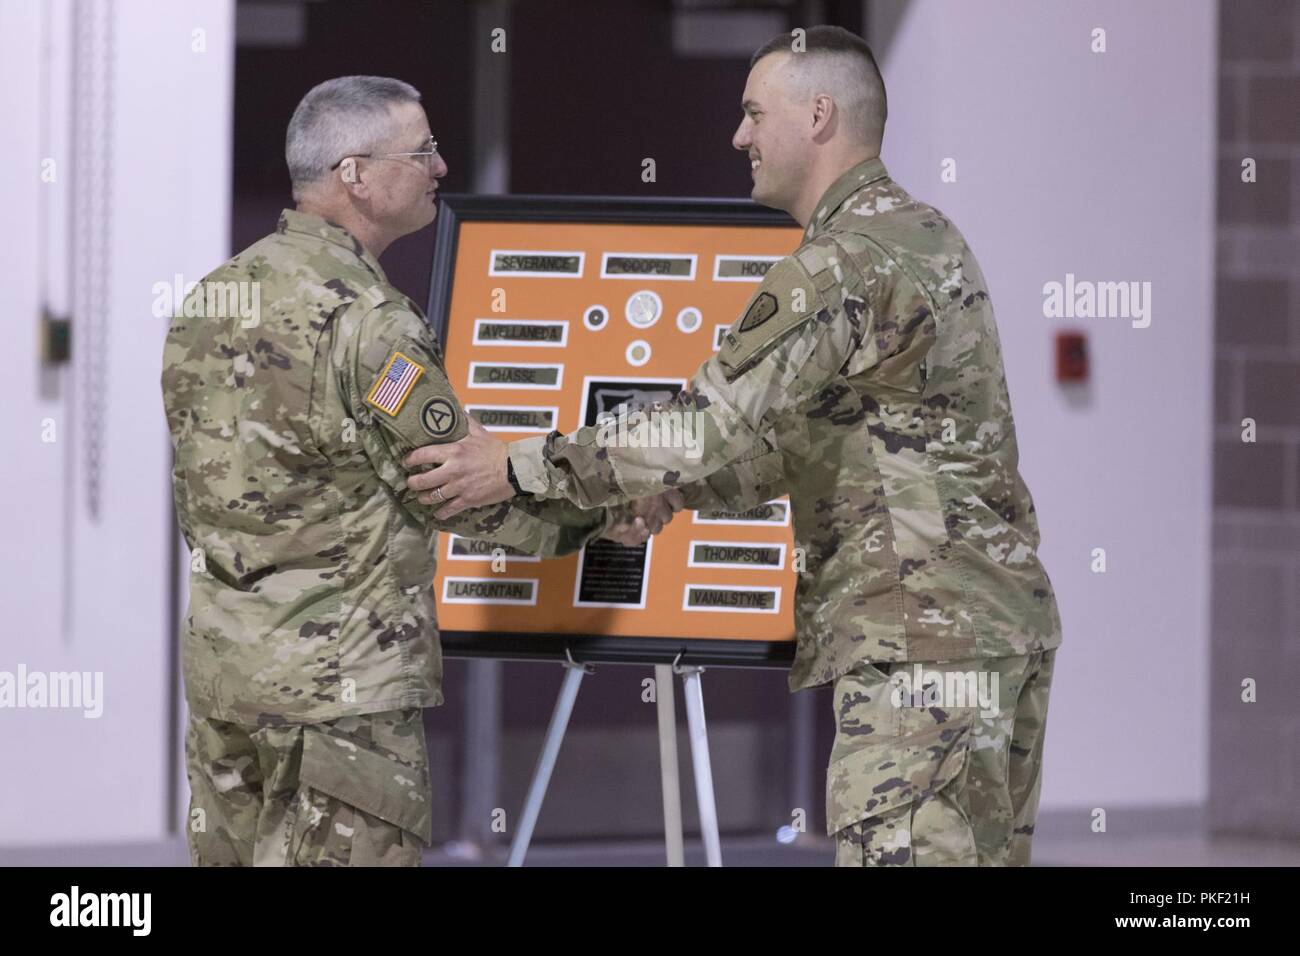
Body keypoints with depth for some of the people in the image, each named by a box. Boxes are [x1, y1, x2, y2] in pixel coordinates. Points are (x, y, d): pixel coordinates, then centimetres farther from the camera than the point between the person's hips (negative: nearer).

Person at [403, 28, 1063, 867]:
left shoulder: (845, 265, -15)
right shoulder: (929, 237, 17)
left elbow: (716, 426, -19)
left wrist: (519, 468, -13)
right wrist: (671, 497, 19)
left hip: (920, 635, -10)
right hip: (1004, 617, 10)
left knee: (904, 851, -10)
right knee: (980, 853, 10)